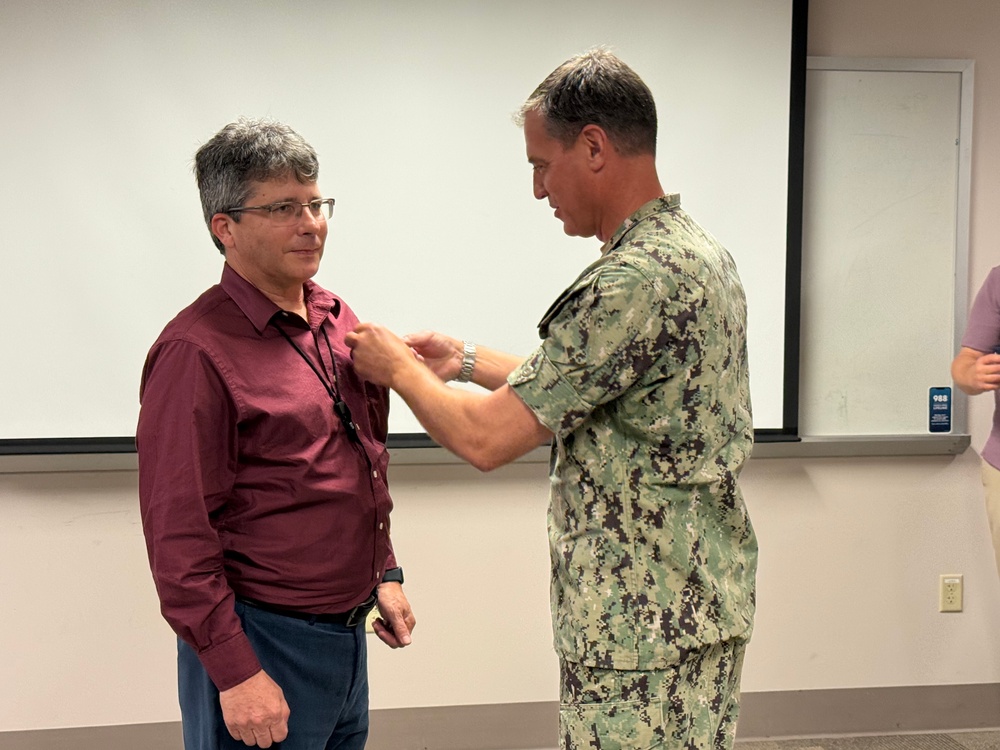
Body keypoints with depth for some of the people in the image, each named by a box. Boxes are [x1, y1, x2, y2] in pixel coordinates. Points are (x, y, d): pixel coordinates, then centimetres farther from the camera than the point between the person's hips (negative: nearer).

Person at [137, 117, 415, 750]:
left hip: (347, 634, 8)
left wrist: (384, 573, 18)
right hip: (261, 646, -7)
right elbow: (178, 531, -18)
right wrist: (234, 674, -19)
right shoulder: (197, 352, -16)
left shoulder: (338, 320, 9)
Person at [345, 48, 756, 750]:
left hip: (645, 624, -10)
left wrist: (401, 370, -3)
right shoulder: (700, 253, 9)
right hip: (699, 602, 10)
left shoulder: (638, 281, -23)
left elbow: (486, 438, -20)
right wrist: (468, 360, 16)